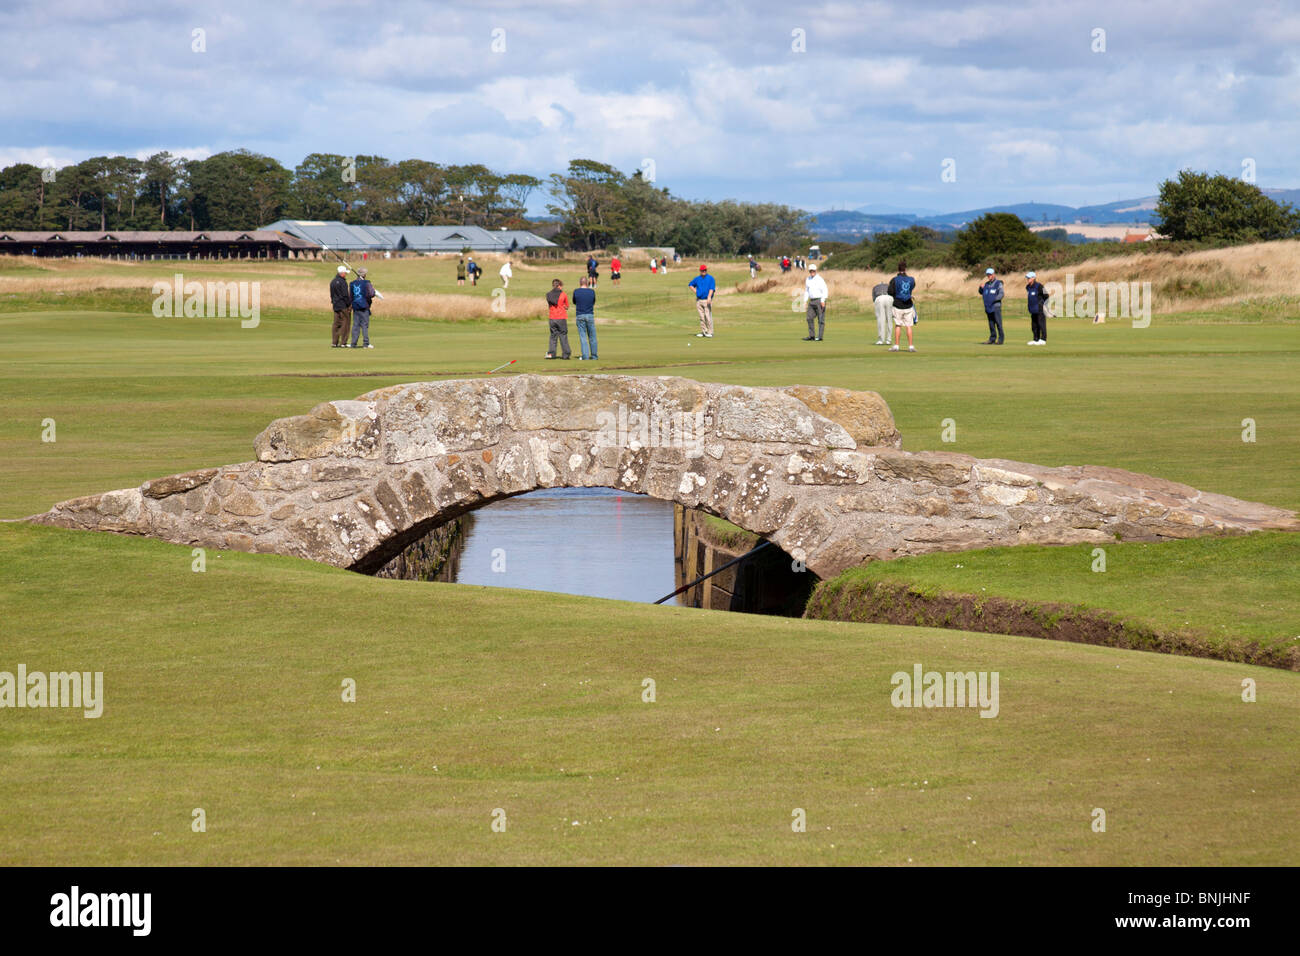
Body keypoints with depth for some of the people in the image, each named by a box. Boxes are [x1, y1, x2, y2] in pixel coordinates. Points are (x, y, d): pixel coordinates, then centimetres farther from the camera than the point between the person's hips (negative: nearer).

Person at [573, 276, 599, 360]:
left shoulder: (576, 291, -3)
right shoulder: (592, 291, 0)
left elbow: (574, 302, 10)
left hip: (580, 315, -1)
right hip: (590, 315, 1)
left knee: (582, 337, 1)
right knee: (592, 337, 8)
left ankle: (585, 356, -4)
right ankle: (594, 356, 13)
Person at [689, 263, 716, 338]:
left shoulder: (710, 278, 0)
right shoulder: (697, 279, 13)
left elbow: (712, 288, -11)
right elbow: (690, 284, 29)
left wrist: (709, 297, -25)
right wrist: (695, 291, 12)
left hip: (707, 300, -5)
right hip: (699, 300, 5)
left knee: (708, 316, -12)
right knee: (702, 317, 6)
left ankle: (710, 332, -9)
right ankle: (704, 331, 13)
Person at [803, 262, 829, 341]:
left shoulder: (820, 279, -9)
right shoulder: (808, 279, 12)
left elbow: (825, 290, -13)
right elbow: (806, 291, 21)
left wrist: (823, 301, -22)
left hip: (819, 300, -7)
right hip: (812, 301, 7)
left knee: (820, 319, -4)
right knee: (809, 318, 4)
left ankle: (820, 337, -3)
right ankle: (811, 336, 9)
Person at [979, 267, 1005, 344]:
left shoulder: (998, 283, -3)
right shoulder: (987, 284, 16)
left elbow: (1001, 294, -10)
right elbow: (981, 293, 23)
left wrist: (994, 299, -24)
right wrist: (981, 288, 2)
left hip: (996, 306, -6)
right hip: (988, 307, 6)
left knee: (998, 323, -8)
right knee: (991, 324, 9)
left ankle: (1000, 339, -7)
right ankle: (992, 339, 14)